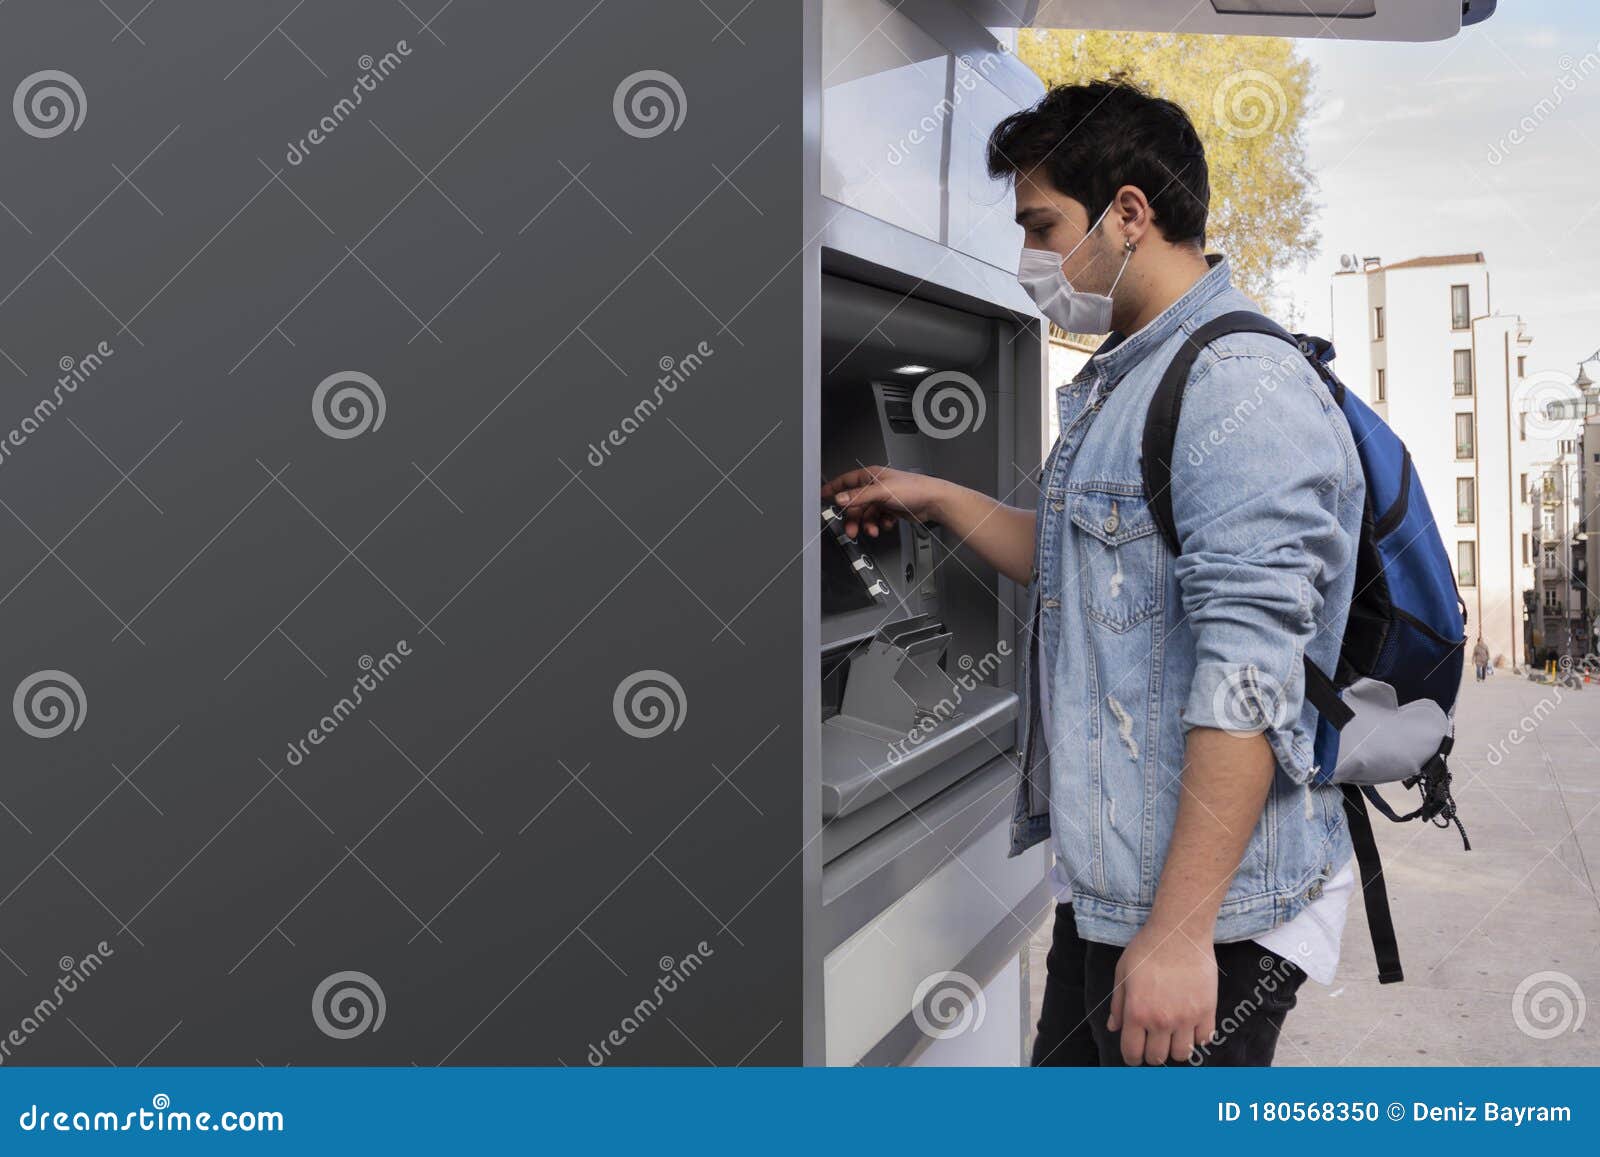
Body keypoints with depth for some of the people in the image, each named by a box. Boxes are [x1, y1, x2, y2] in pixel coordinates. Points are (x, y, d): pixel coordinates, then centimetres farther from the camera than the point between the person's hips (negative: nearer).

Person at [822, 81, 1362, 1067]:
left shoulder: (1243, 389, -19)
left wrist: (1179, 932, -26)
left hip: (1205, 912, -10)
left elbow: (1248, 679, -26)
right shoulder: (1118, 384, 14)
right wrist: (939, 500, 22)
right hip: (1105, 889, 10)